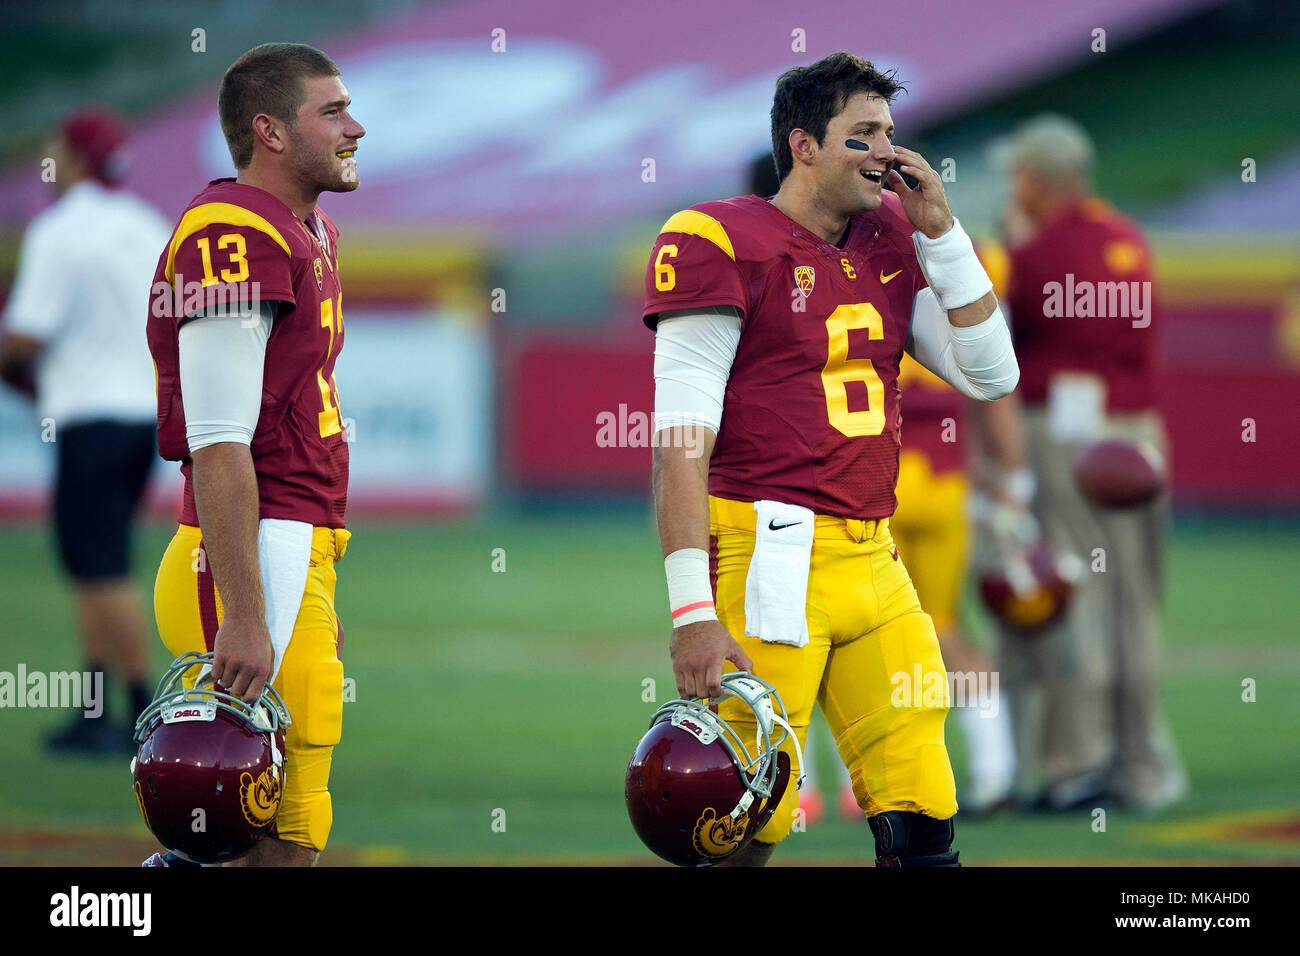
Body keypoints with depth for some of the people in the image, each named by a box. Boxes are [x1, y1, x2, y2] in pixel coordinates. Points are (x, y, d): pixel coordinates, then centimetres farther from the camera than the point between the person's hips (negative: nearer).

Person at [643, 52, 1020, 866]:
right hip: (768, 555, -7)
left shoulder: (893, 241, 16)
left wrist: (941, 230, 5)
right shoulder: (722, 243, -7)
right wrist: (693, 611, -19)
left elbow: (991, 375, 14)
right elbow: (680, 439, -11)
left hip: (873, 557, 7)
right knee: (746, 833, -10)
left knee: (924, 821, 5)